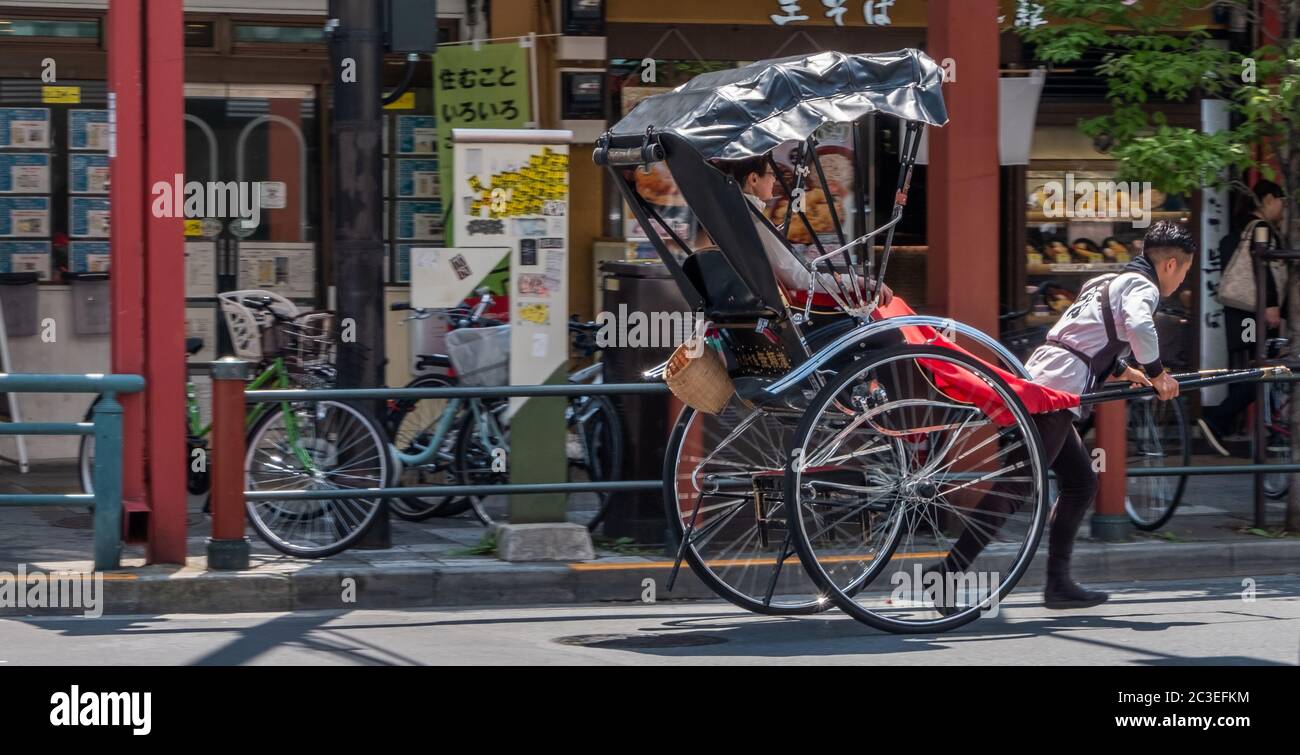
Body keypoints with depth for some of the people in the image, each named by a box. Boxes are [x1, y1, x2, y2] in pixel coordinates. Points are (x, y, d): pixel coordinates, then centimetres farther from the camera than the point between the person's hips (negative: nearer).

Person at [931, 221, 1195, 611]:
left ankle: (1058, 582, 14)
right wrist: (1156, 374, -9)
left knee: (1080, 482, 15)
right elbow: (1139, 326, -22)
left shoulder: (1106, 283, 26)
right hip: (1056, 389, -10)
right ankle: (950, 572, -18)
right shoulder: (1143, 287, -1)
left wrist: (1124, 370, 27)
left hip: (1038, 377, 10)